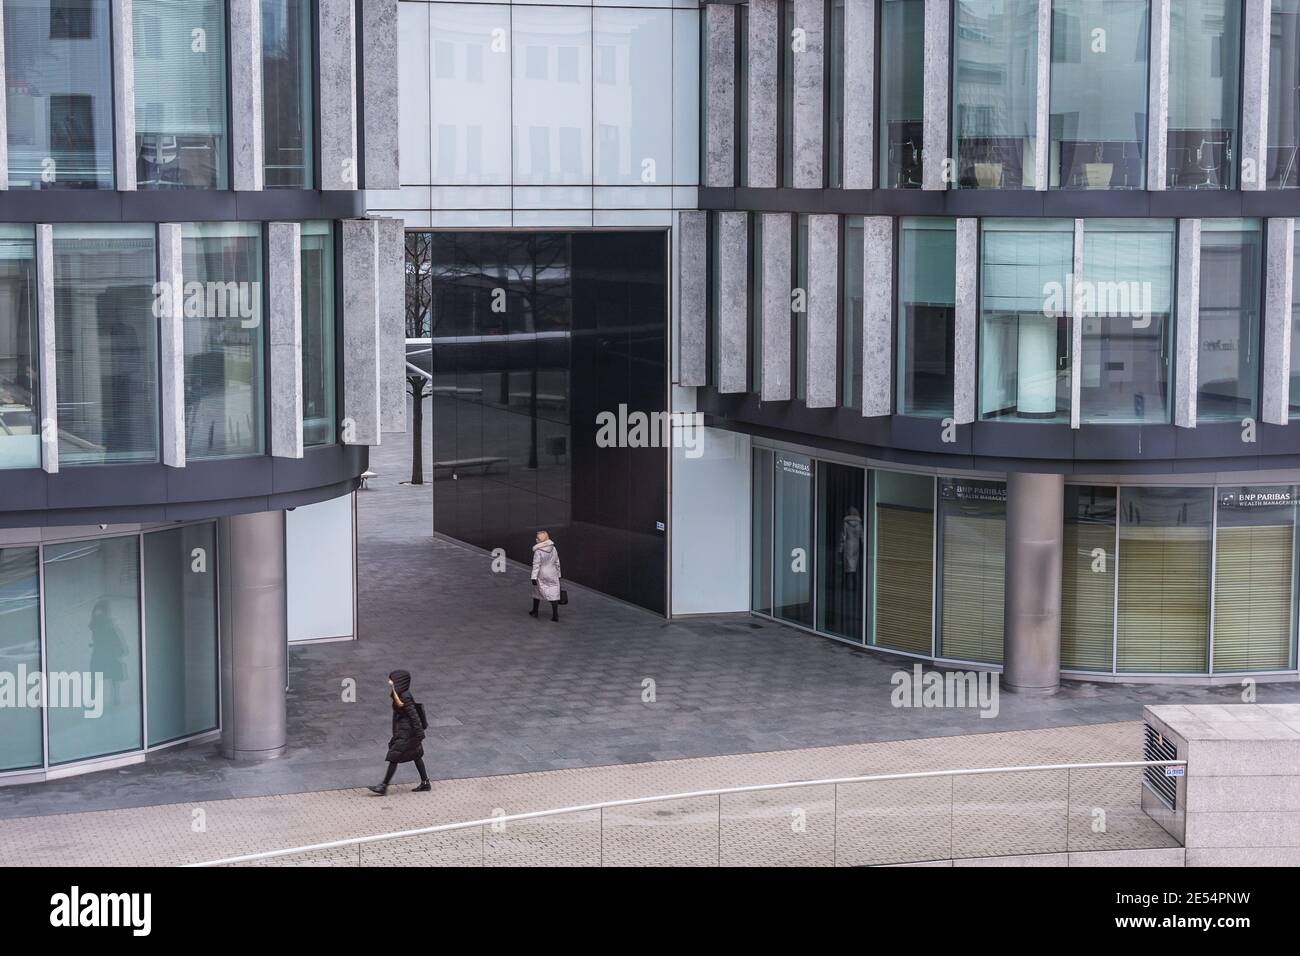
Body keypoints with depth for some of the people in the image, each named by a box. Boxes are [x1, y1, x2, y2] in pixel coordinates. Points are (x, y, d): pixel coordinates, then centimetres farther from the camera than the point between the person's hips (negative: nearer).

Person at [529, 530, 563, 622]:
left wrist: (534, 578, -13)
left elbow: (536, 565, -16)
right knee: (553, 594, 2)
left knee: (537, 592, 16)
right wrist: (558, 575, 17)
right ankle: (555, 615, -5)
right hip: (553, 575, 4)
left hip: (541, 576, -4)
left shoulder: (538, 551, -16)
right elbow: (557, 563, 8)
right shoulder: (553, 549, 1)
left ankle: (535, 611, 30)